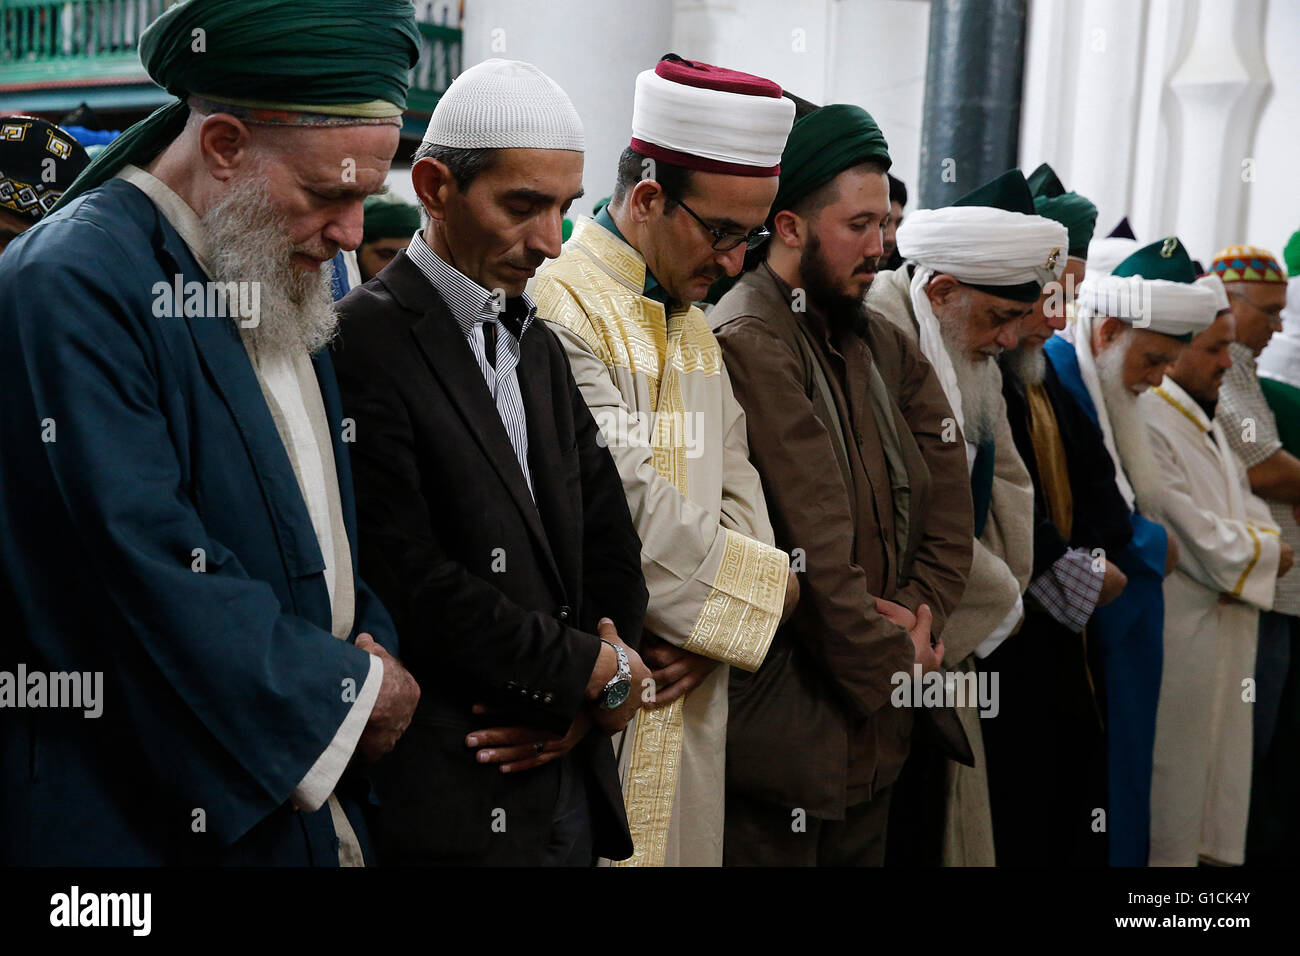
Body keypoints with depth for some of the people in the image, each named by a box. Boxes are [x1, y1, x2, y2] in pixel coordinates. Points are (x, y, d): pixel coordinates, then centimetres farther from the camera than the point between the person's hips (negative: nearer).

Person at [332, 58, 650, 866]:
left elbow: (609, 542, 11)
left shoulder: (539, 344, 12)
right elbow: (409, 579, -19)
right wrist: (597, 674, -11)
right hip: (451, 798, -7)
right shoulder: (365, 342, -13)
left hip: (571, 773, 7)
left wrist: (583, 703, -5)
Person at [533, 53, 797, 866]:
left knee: (682, 842, 15)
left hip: (688, 703, 8)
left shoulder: (696, 328, 15)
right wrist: (766, 590, -9)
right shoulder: (555, 310, -15)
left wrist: (711, 627, -7)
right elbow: (623, 506, -21)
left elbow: (735, 488, 11)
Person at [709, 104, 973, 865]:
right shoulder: (750, 345, -17)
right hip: (786, 726, -8)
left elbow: (946, 496, 9)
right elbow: (813, 547, -20)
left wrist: (921, 612, -7)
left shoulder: (883, 346, 10)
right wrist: (893, 666, -10)